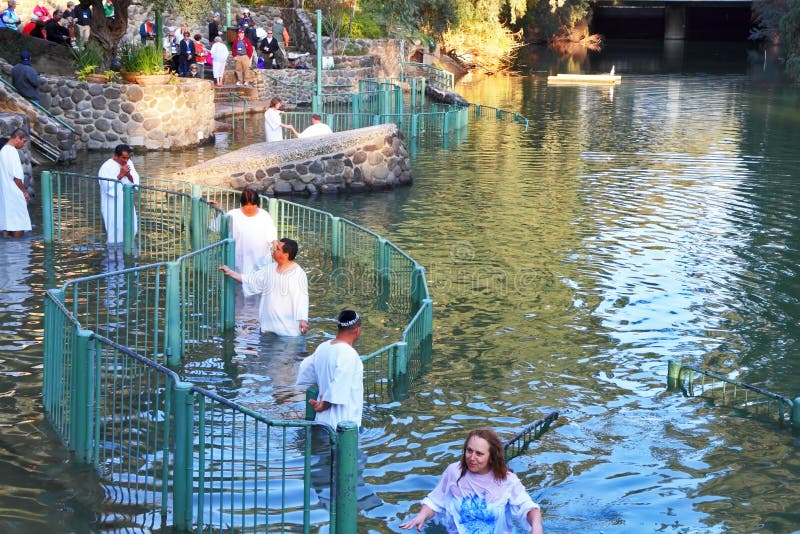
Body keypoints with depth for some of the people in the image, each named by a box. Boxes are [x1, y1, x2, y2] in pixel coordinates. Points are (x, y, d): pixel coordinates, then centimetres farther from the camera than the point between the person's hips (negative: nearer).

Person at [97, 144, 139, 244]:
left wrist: (128, 175, -17)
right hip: (112, 205, -6)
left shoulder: (129, 163, 4)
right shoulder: (106, 167, -14)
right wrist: (120, 175, -24)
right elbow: (107, 186, -22)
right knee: (114, 230, -7)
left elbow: (134, 180, 4)